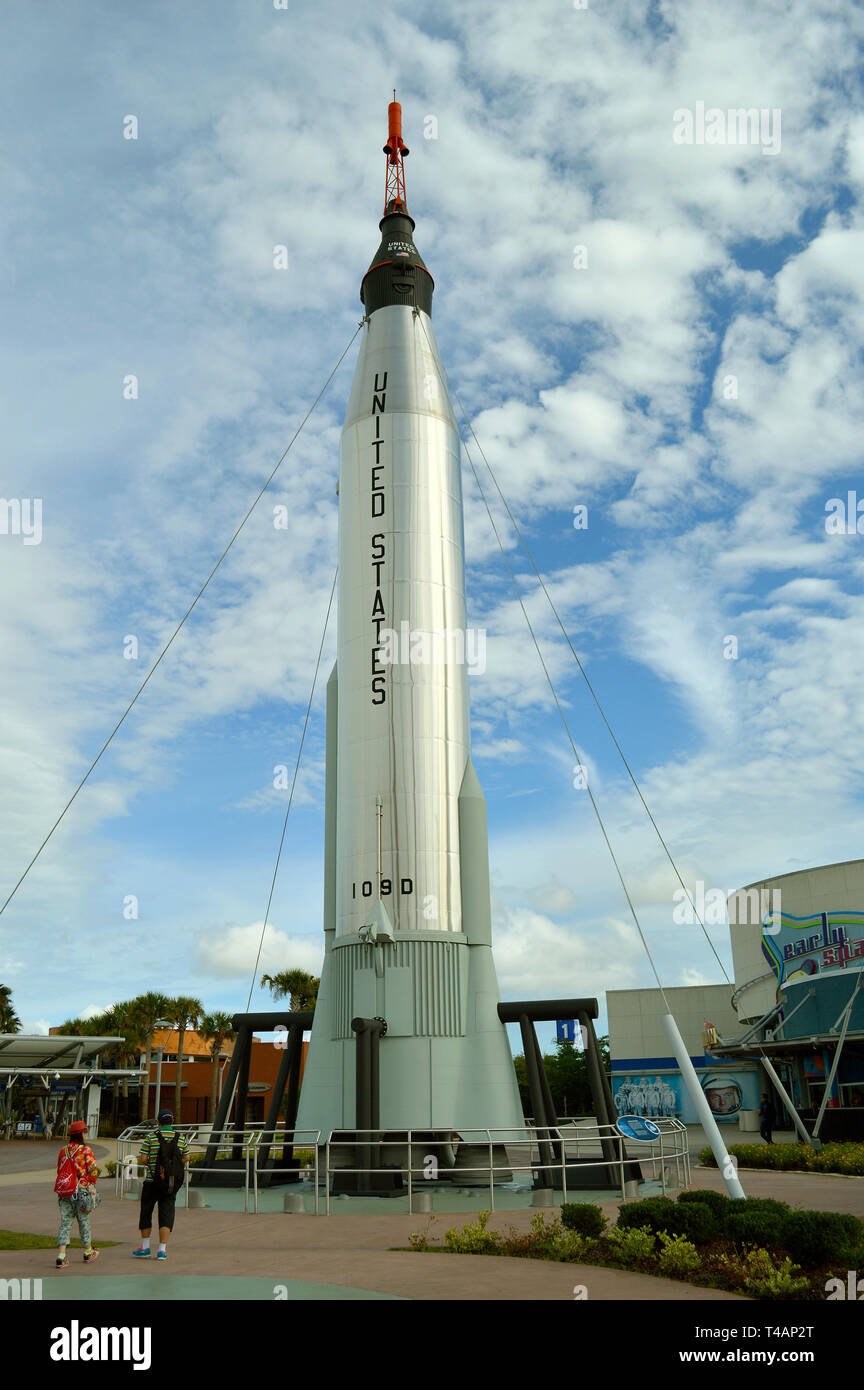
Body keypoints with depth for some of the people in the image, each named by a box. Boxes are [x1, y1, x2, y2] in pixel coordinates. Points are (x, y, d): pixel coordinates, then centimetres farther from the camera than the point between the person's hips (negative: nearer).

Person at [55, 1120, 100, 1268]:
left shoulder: (63, 1150, 4)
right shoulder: (86, 1150, -11)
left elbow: (59, 1171, 11)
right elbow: (93, 1170, -13)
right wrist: (91, 1184, 6)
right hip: (82, 1191, -4)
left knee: (65, 1222, 6)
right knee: (84, 1222, 11)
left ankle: (61, 1257, -4)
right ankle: (88, 1253, 27)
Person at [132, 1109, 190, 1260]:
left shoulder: (151, 1137, -8)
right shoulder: (181, 1138, 0)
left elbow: (142, 1159, -9)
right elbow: (186, 1158, 8)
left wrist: (148, 1164, 12)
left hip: (152, 1182, -2)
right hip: (172, 1183, 2)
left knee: (146, 1212, 15)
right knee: (166, 1214, 6)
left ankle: (145, 1247, 20)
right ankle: (162, 1249, 0)